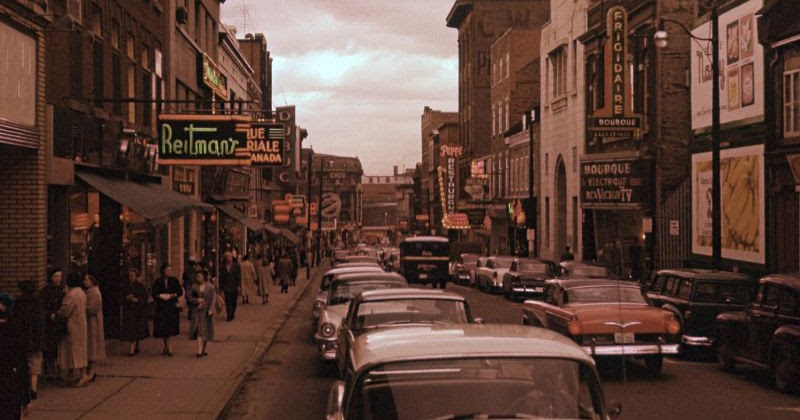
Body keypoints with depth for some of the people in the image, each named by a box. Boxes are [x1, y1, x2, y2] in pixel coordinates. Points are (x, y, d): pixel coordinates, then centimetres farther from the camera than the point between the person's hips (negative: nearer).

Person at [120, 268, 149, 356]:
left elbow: (144, 297, -2)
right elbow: (122, 297, 7)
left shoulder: (141, 286, 0)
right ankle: (135, 348, 14)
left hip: (139, 310, -2)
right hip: (128, 310, 3)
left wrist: (137, 300, -18)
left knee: (136, 330, -6)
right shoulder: (125, 286, 7)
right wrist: (127, 298, -13)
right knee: (130, 329, 1)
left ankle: (133, 349, -9)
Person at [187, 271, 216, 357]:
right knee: (199, 330, -9)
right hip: (197, 311, 1)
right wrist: (197, 300, -11)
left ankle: (205, 349, 21)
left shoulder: (210, 287, -1)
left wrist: (210, 309, -13)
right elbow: (189, 297, 5)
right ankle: (199, 351, -14)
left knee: (206, 330, 7)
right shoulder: (194, 287, 4)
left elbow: (213, 298, -4)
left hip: (206, 311, -1)